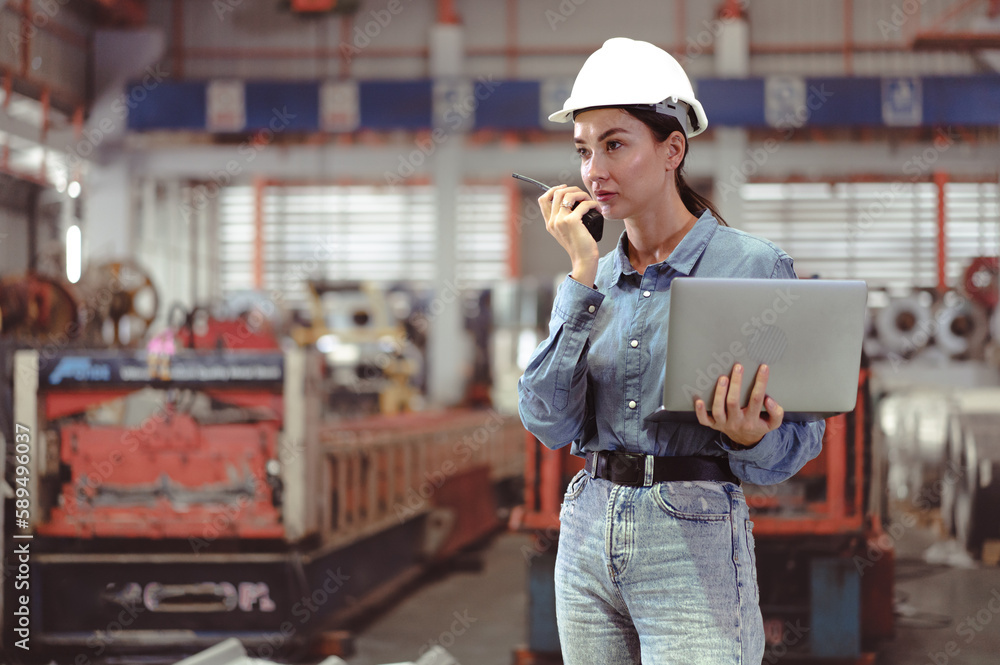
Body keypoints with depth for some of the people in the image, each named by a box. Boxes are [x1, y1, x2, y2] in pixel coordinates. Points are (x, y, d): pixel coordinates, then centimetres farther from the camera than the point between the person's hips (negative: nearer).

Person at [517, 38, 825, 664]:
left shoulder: (755, 266, -4)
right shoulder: (590, 277, 10)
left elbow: (801, 433, -1)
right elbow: (549, 422, -4)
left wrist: (749, 438, -23)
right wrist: (584, 277, -7)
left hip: (695, 541, -5)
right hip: (588, 536, 5)